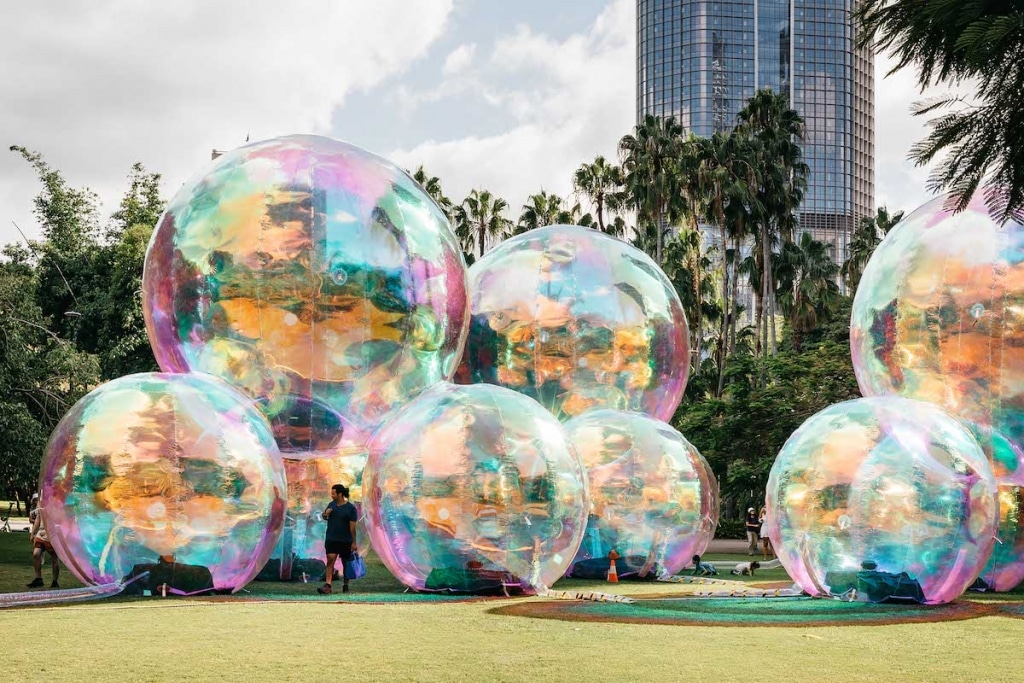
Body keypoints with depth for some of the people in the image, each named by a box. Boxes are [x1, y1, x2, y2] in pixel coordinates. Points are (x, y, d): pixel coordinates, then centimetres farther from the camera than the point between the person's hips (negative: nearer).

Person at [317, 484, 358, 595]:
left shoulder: (350, 508, -8)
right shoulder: (331, 505, 6)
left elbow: (352, 526, -10)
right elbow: (324, 516, 22)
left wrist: (354, 542, -11)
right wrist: (325, 513, -2)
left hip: (345, 541, -3)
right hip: (331, 539, 3)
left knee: (346, 563, 9)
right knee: (330, 561, -11)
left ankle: (345, 586, 23)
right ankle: (328, 586, -18)